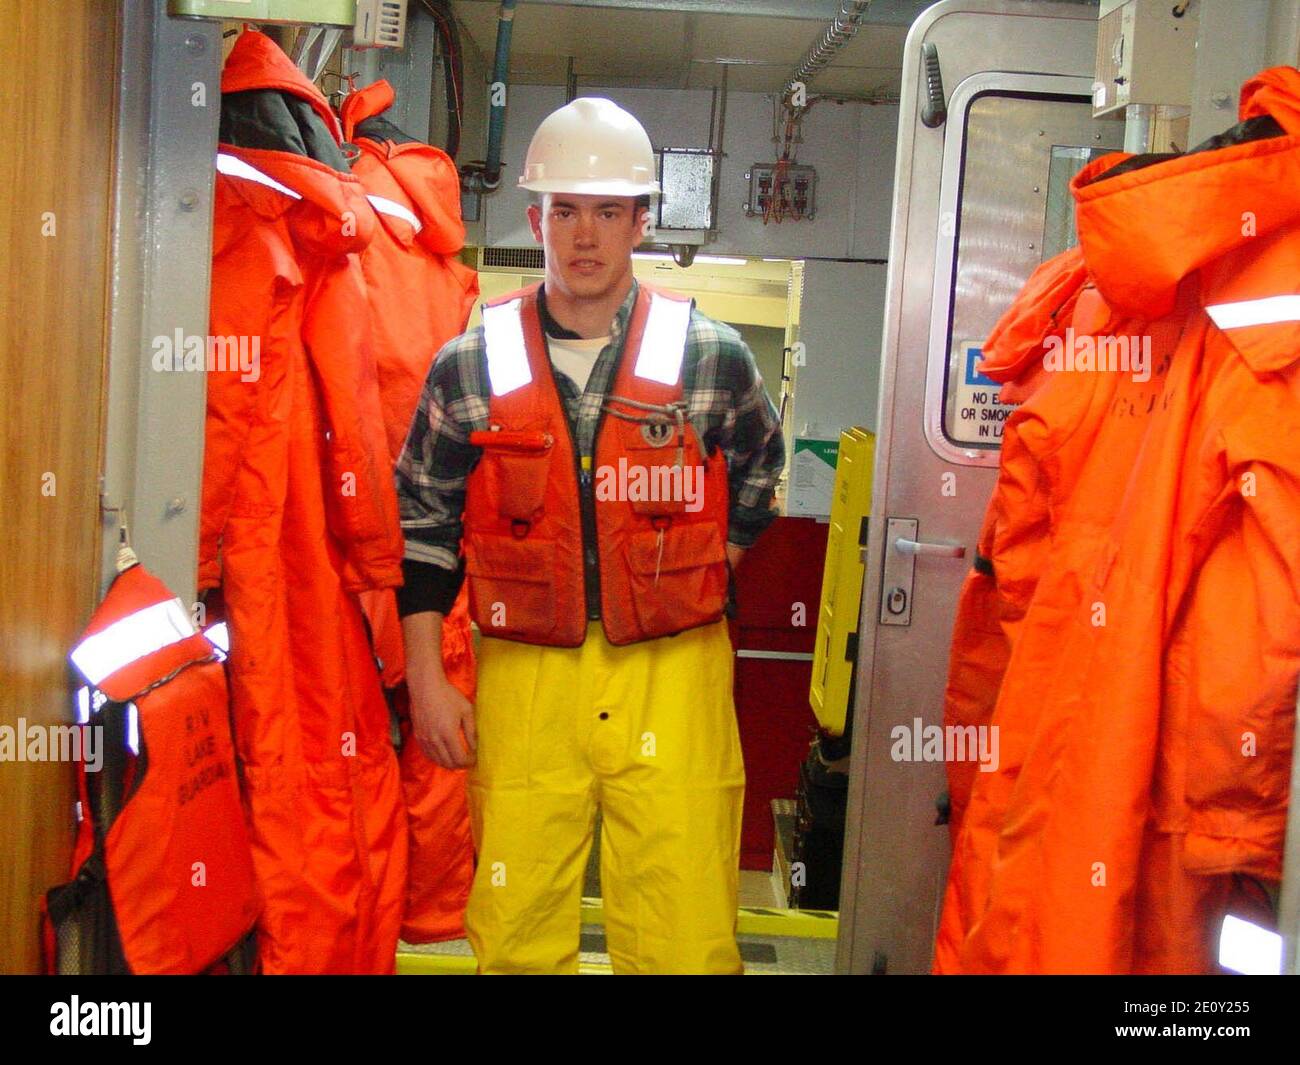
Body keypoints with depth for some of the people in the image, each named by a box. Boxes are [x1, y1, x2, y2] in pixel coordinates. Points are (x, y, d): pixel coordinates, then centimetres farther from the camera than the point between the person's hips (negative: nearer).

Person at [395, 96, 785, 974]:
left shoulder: (714, 359, 2)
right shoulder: (471, 366, 4)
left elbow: (757, 482, 19)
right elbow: (425, 522, 8)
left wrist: (690, 591, 10)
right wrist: (427, 680, 4)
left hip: (673, 679, 0)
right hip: (521, 680, 1)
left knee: (686, 939, -1)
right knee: (512, 935, 7)